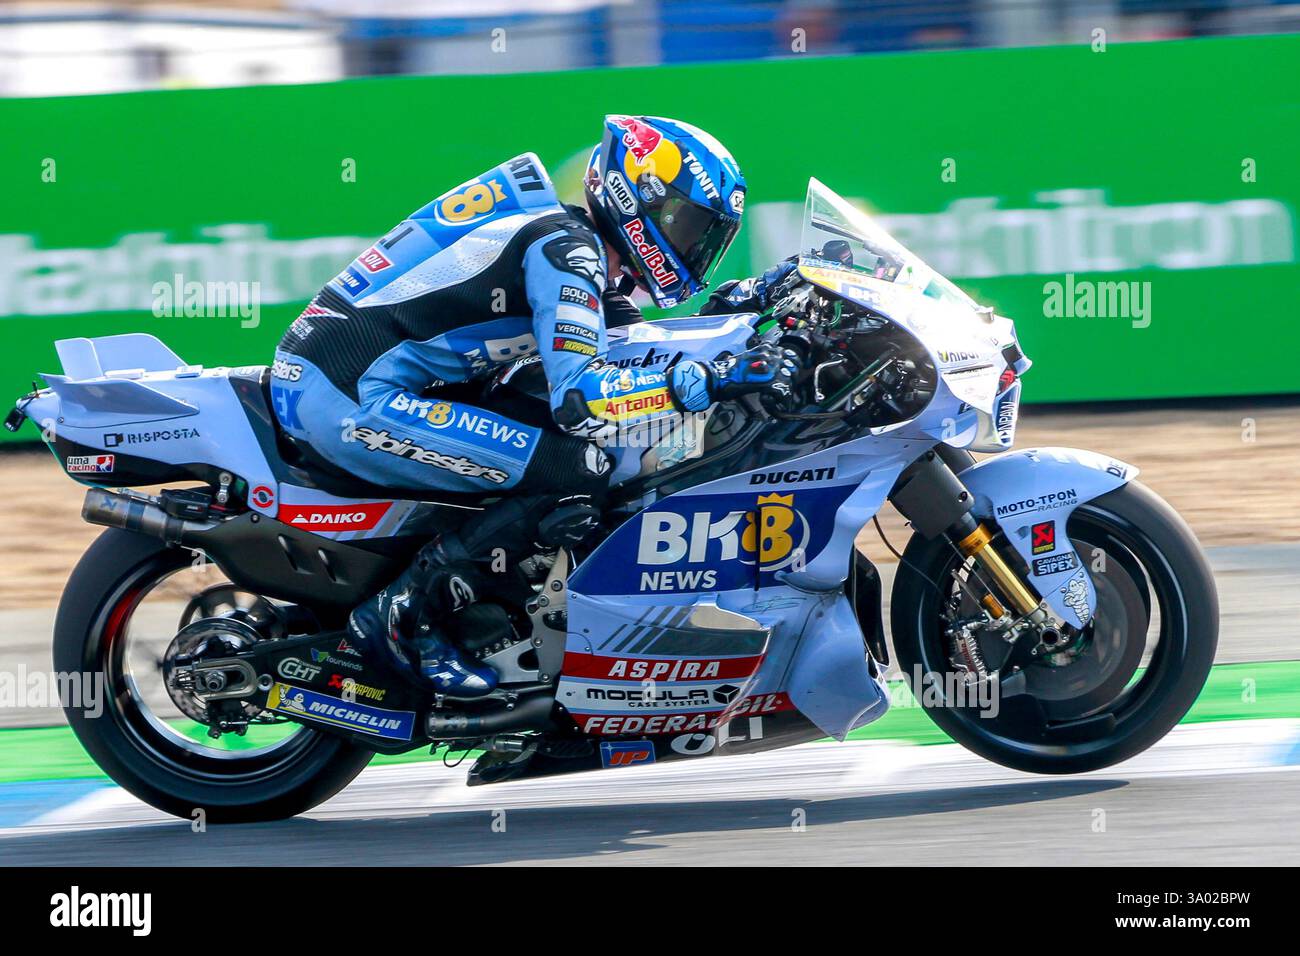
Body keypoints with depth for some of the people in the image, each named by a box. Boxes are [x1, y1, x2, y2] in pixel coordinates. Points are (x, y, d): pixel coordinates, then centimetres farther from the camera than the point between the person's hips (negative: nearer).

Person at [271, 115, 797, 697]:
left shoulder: (583, 245, 18)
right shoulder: (566, 248, -11)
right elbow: (578, 397, -24)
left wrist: (726, 312, 18)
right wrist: (711, 380, -21)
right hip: (352, 397, -10)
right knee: (580, 472, -16)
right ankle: (402, 615, -10)